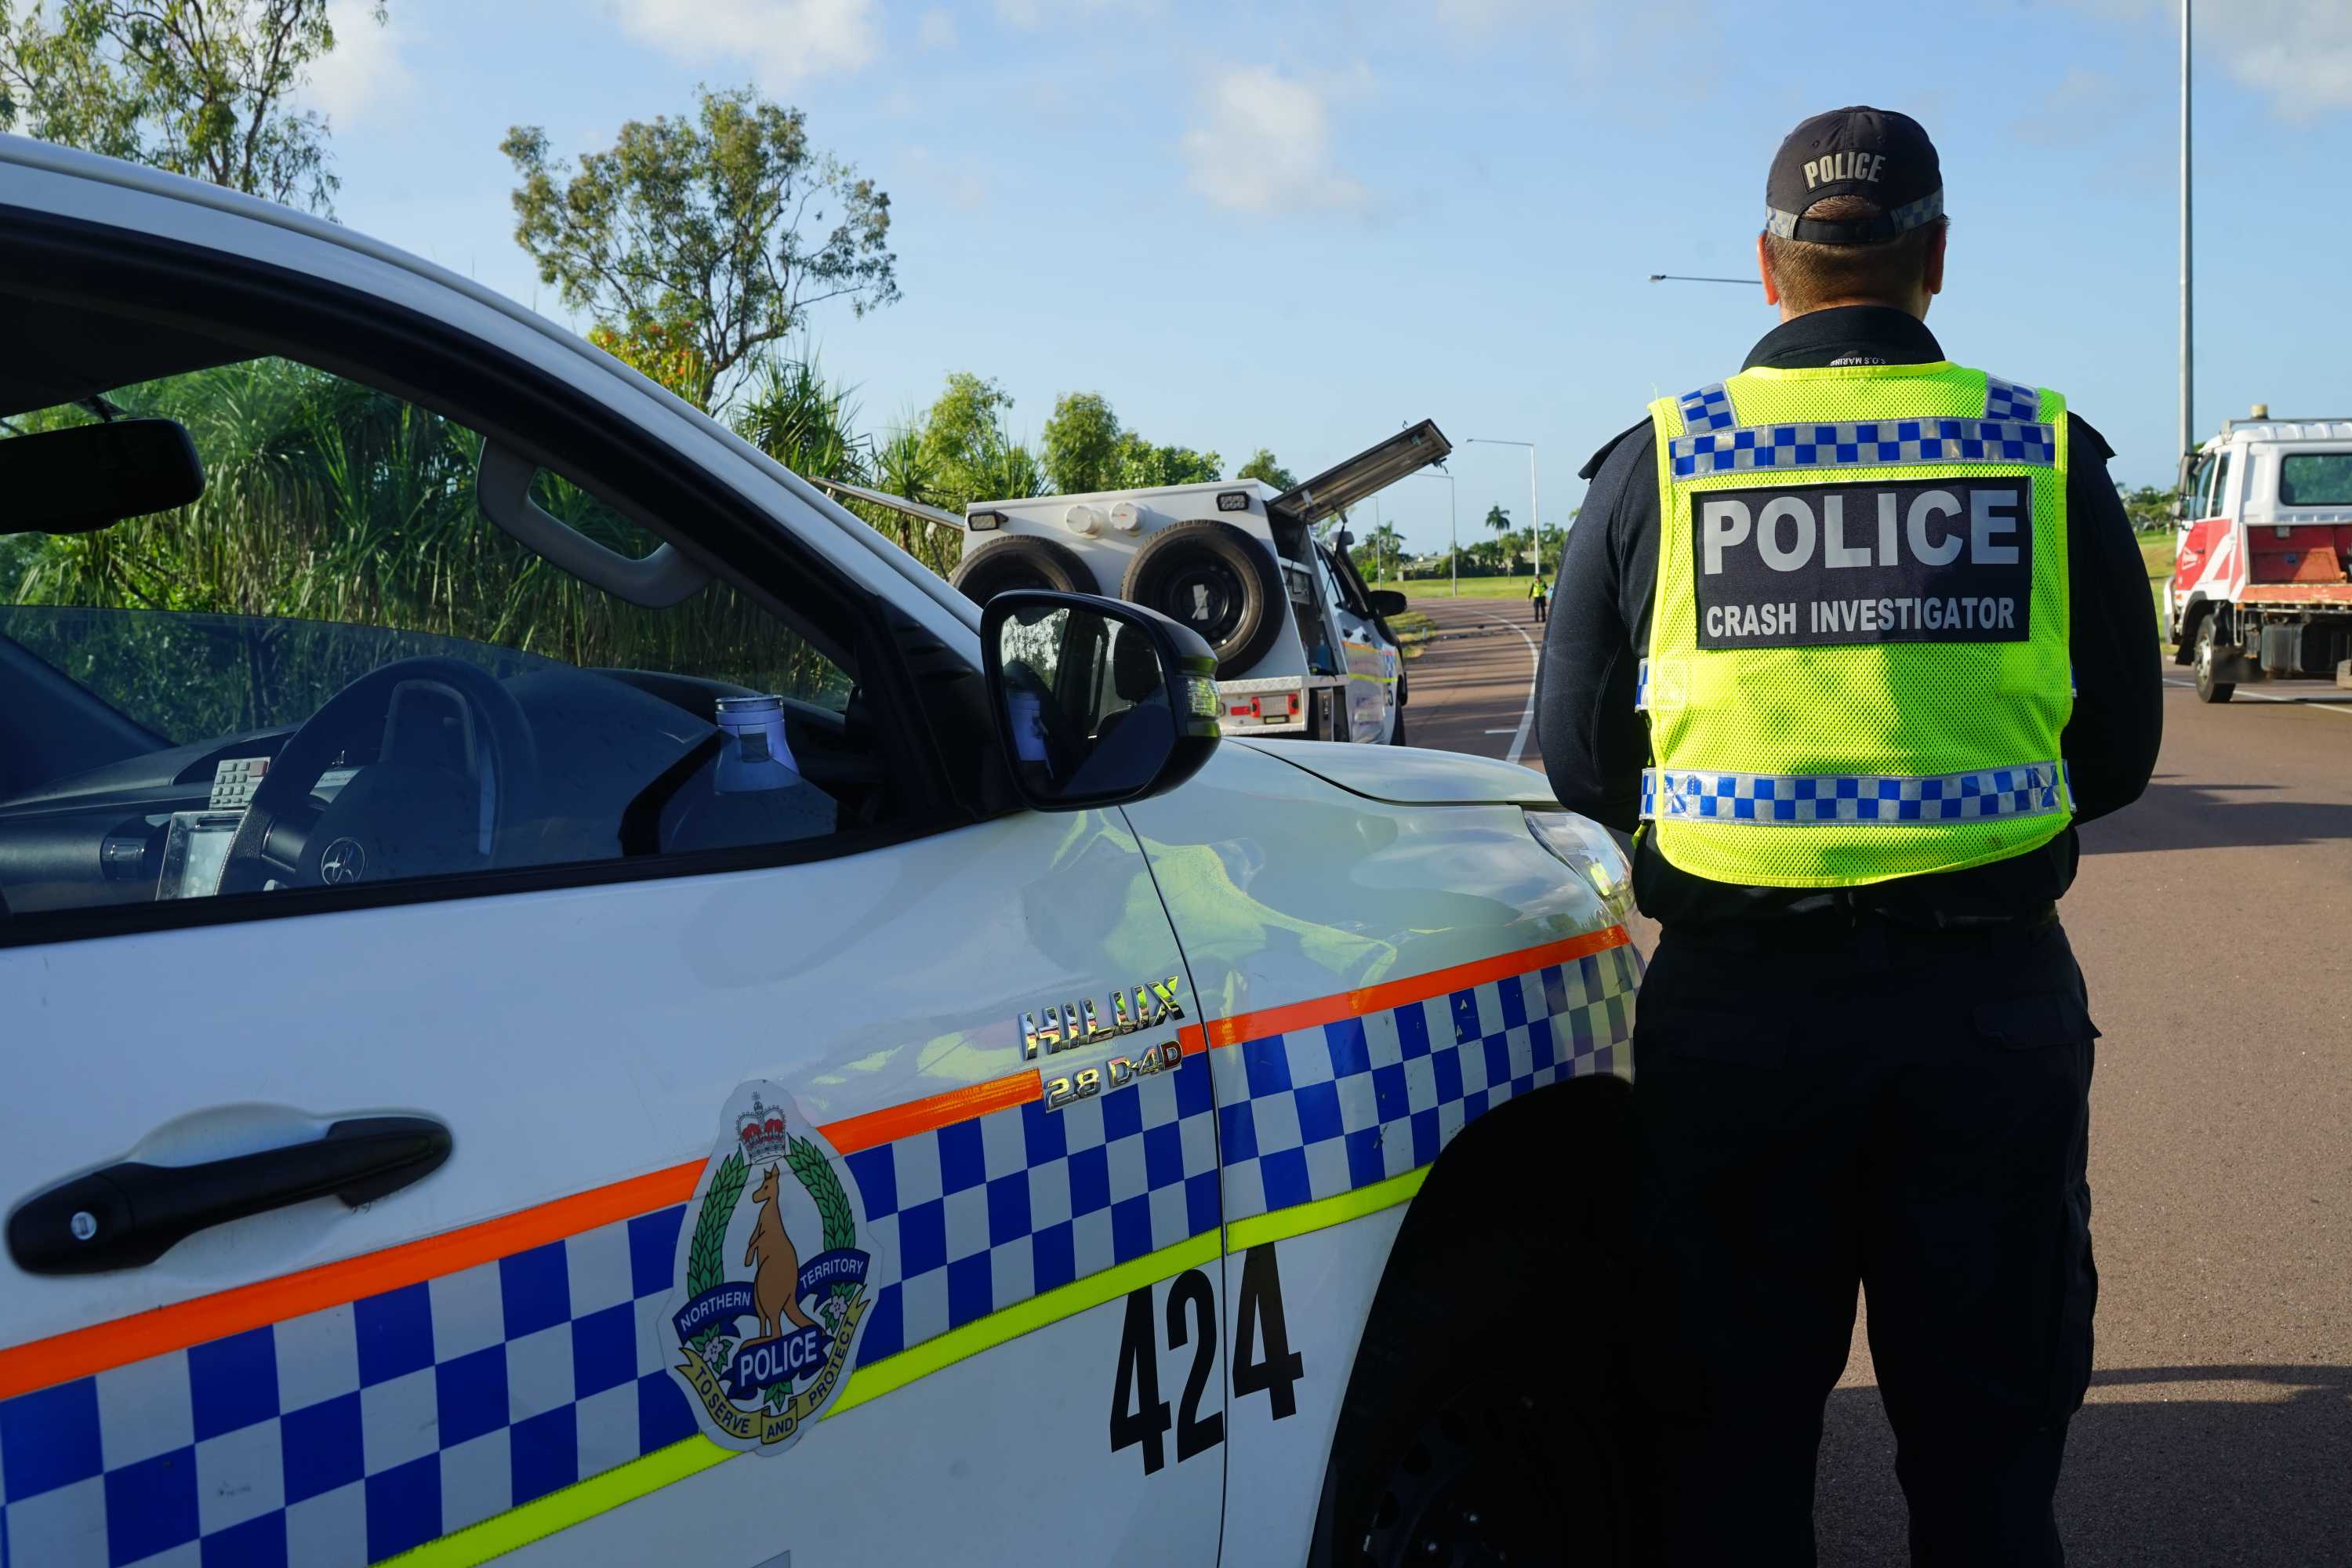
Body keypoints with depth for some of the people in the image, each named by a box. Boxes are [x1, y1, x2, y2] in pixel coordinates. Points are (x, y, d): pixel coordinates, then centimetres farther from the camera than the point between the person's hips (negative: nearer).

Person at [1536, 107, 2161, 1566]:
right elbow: (2118, 751, 7)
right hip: (1995, 1003, 1)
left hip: (1736, 1001, -1)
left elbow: (1581, 761, 2)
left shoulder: (1657, 464, -2)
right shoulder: (2049, 455, 0)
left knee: (1733, 1443, 14)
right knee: (1986, 1445, 15)